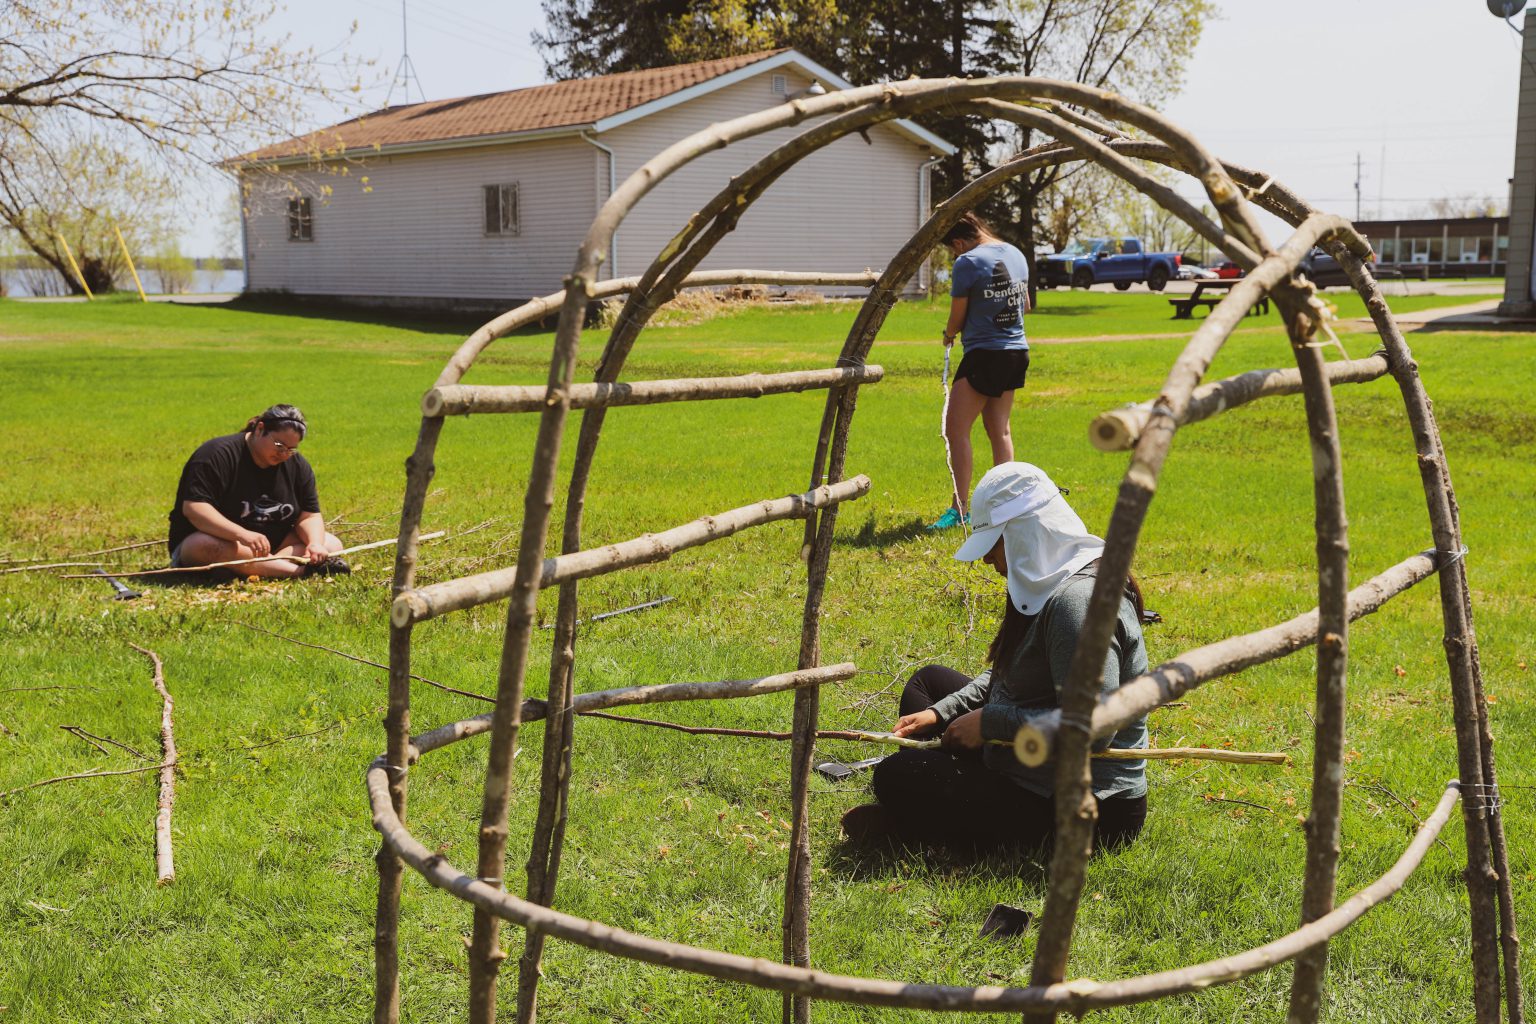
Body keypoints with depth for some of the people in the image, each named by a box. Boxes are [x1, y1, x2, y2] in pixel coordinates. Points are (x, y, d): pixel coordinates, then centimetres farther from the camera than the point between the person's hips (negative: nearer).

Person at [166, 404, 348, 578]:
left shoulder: (297, 464, 4)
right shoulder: (218, 455, -16)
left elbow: (309, 516, 2)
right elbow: (193, 507, -27)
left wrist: (315, 544, -23)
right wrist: (242, 535, -41)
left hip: (271, 545, 6)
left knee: (331, 544, -10)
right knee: (208, 547, -41)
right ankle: (302, 570, -41)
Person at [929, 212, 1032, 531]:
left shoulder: (968, 262, -14)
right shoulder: (1016, 255, 9)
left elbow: (957, 317, -7)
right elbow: (1026, 306, 20)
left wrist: (949, 335, 14)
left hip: (984, 355, -8)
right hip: (1017, 351, 9)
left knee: (956, 430, -5)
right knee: (999, 430, 15)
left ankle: (959, 509, -9)